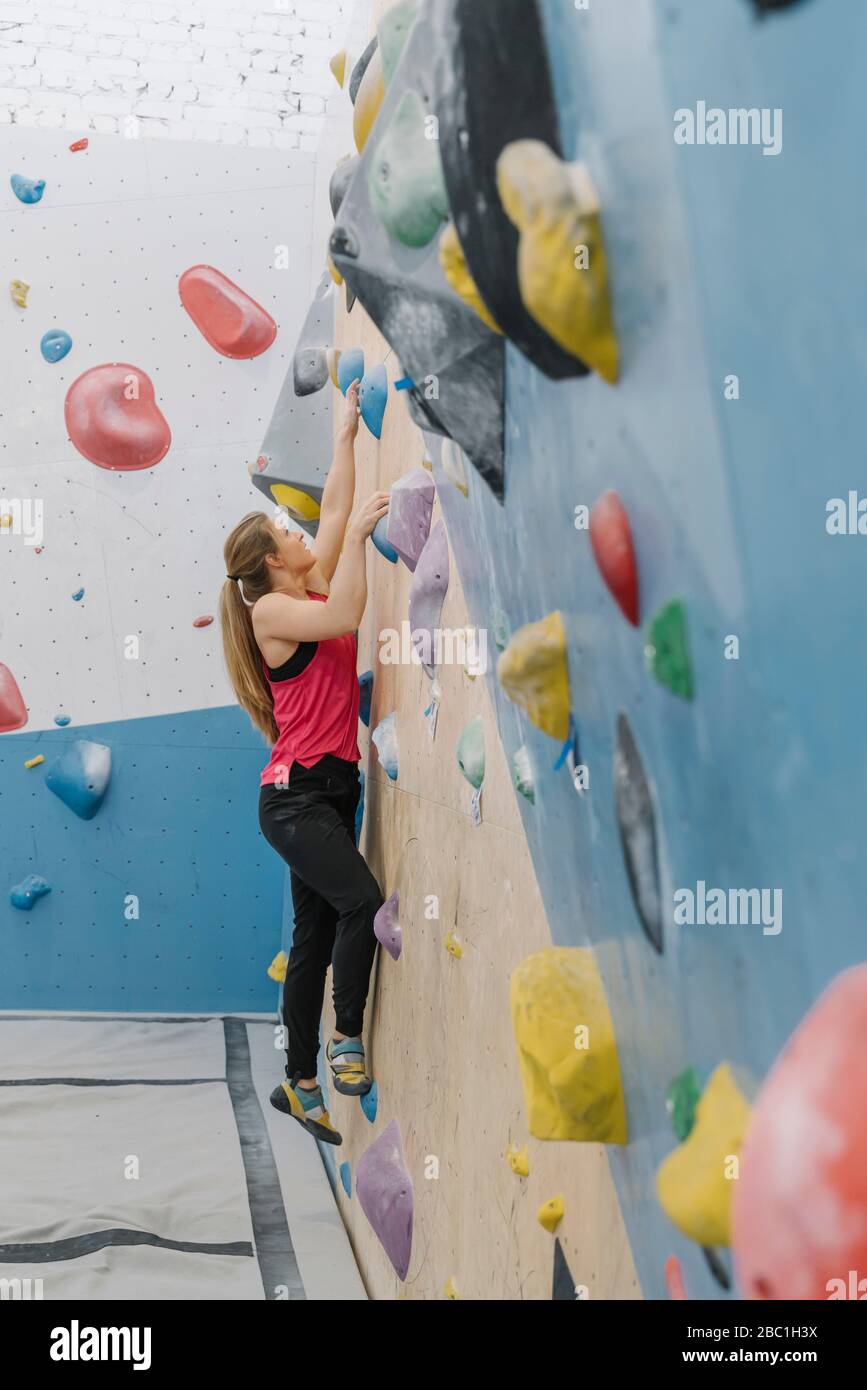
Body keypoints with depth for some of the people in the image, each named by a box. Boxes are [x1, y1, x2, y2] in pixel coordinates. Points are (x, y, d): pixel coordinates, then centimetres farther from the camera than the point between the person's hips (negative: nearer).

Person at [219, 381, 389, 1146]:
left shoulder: (311, 591, 12)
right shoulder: (271, 609, -8)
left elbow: (334, 512, 17)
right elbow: (344, 617, -24)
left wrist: (347, 433, 20)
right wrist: (359, 533, -19)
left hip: (331, 790, 8)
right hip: (296, 794, -8)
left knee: (316, 939, 9)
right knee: (362, 902, -21)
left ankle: (301, 1085, 17)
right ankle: (347, 1039, -4)